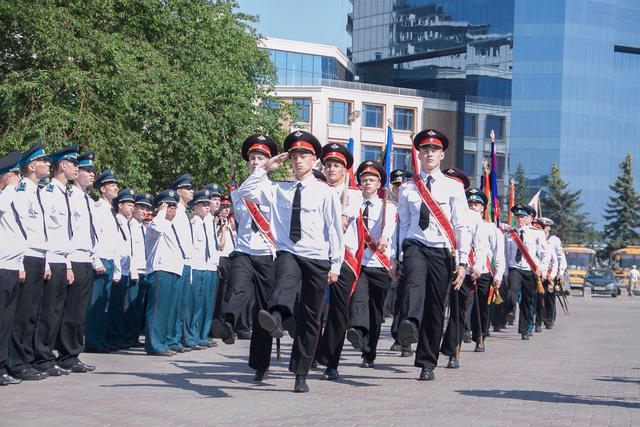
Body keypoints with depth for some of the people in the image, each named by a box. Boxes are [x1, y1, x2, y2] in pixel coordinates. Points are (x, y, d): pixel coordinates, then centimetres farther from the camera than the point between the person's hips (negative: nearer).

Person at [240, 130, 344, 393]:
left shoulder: (325, 193, 2)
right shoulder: (278, 190, 10)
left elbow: (335, 230, 1)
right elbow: (245, 192, 7)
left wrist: (335, 265, -2)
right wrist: (265, 168, 2)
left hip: (317, 259, 0)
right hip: (288, 254, 0)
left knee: (310, 319, 3)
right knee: (286, 279, -36)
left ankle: (301, 375, 9)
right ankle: (275, 318, -66)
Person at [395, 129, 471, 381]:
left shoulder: (453, 187, 5)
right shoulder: (407, 188, 10)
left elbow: (463, 227, 2)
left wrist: (462, 262, -6)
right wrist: (401, 257, 10)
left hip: (442, 250, 0)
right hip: (415, 246, 0)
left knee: (435, 309, 2)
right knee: (415, 280, -33)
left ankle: (427, 364, 12)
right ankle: (409, 325, -59)